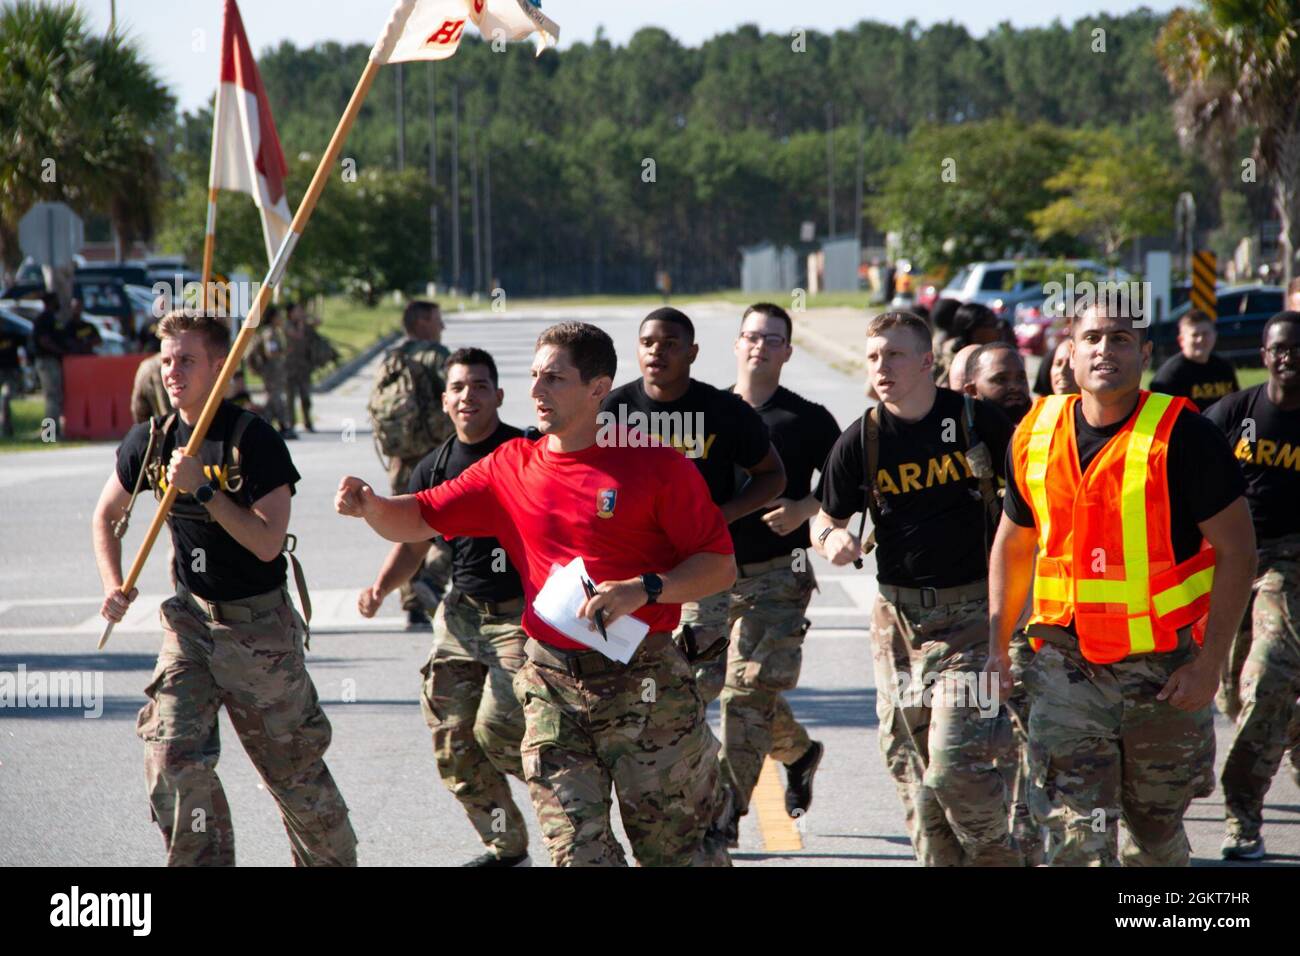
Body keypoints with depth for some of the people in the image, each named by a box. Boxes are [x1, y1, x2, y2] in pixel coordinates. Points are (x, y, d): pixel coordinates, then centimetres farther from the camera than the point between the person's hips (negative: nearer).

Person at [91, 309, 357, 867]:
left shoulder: (254, 440, -15)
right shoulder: (152, 442, 1)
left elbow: (267, 543, -23)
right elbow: (106, 515, 17)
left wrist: (202, 489, -29)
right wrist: (115, 586, 2)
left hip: (260, 623, -4)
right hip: (190, 617, 4)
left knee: (293, 767, 6)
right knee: (172, 754, -12)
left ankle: (335, 859, 28)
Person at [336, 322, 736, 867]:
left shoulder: (652, 464, -4)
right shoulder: (513, 468, 9)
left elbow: (721, 566, -4)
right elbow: (418, 520, 13)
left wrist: (644, 589, -19)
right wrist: (369, 506, -8)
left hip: (643, 684, -3)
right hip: (552, 685, 3)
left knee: (675, 852, 2)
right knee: (578, 852, 0)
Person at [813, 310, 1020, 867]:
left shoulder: (977, 420, -5)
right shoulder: (859, 442, 1)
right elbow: (825, 523, 13)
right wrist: (832, 539, -11)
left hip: (971, 611, -4)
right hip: (897, 616, 4)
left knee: (955, 763, -13)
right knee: (908, 763, 5)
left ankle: (998, 856, 9)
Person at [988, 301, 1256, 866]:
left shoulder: (1182, 436, -10)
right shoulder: (1035, 437, 3)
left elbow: (1236, 549, -8)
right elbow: (1013, 543, 17)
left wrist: (1209, 663, -13)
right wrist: (997, 645, 12)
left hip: (1166, 667, -2)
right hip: (1067, 665, 2)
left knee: (1155, 828, 13)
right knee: (1075, 836, -9)